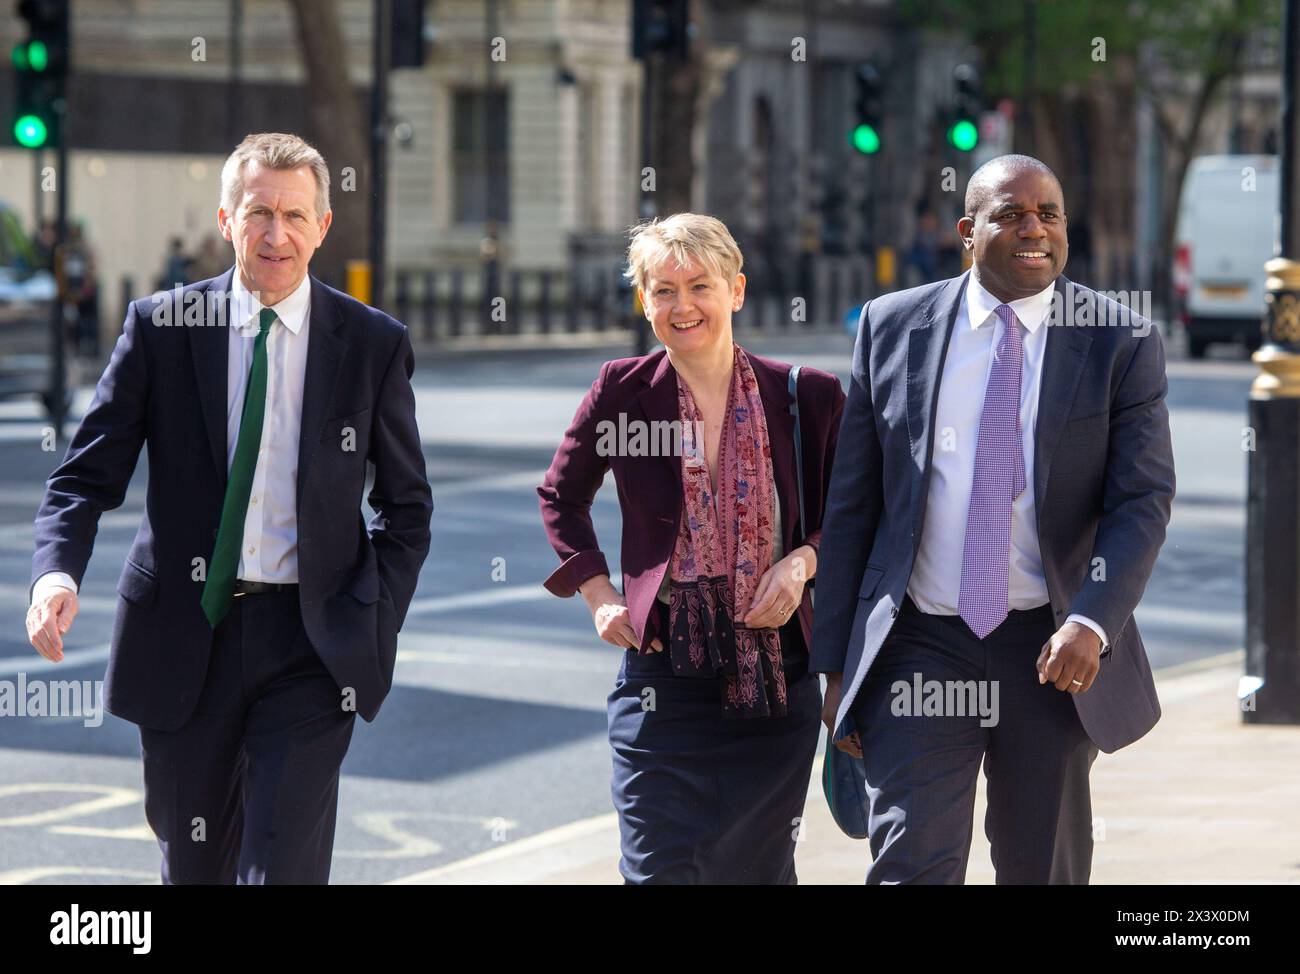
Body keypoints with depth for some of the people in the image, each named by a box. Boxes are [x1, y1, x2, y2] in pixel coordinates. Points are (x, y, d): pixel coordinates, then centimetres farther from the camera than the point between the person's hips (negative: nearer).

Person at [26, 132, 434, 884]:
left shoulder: (374, 344, 1)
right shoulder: (161, 327, 1)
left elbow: (406, 507, 9)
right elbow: (88, 474, 0)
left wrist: (374, 628, -3)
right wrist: (57, 571, -20)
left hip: (310, 642, -1)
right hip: (184, 635, 1)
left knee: (285, 868, -10)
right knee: (194, 867, 13)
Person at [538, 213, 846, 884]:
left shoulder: (805, 397, -1)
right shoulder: (623, 391, -2)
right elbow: (562, 495, 14)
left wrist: (803, 560, -9)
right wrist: (597, 594, 4)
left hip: (777, 677, 1)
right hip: (664, 672, -1)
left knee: (760, 866, 11)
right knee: (659, 869, -7)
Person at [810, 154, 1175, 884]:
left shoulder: (1122, 345, -2)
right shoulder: (894, 327, 2)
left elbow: (1144, 501, -9)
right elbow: (852, 503, 5)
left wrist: (1092, 622, -26)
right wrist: (836, 663, 3)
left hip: (1052, 652, 0)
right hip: (921, 645, 0)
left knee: (1044, 868, 13)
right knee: (910, 866, -12)